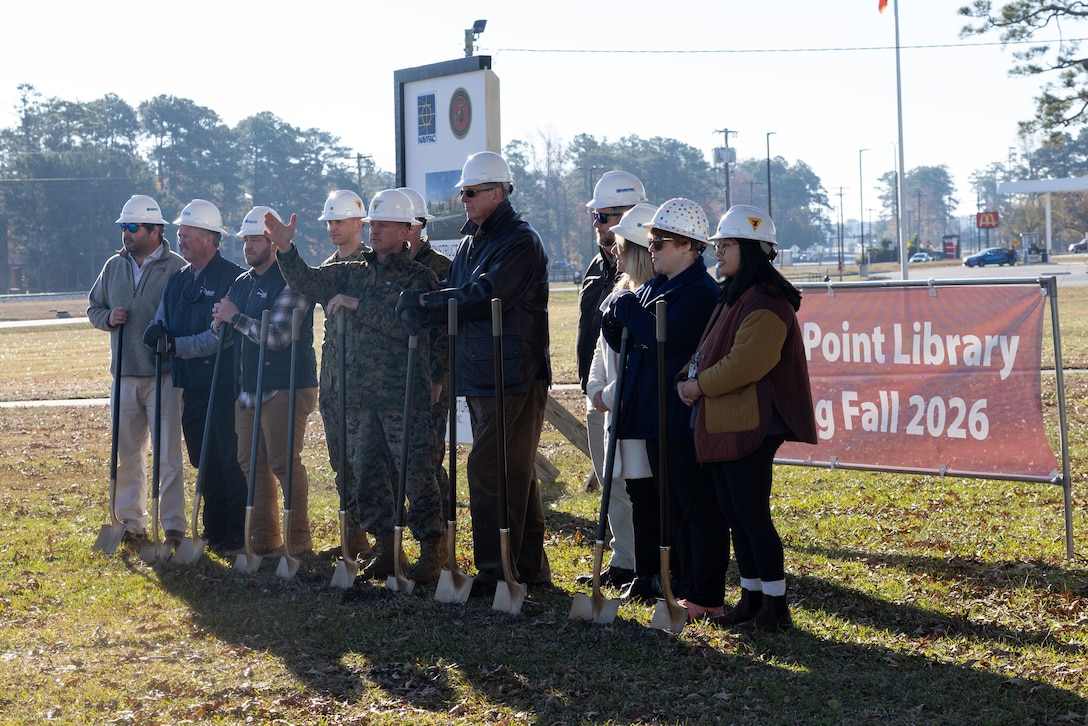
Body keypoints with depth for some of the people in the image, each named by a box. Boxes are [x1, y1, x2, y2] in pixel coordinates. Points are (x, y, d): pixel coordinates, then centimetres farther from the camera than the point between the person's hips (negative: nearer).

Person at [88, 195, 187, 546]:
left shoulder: (177, 268, -5)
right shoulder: (114, 266, 12)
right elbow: (93, 308, 20)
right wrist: (109, 317, -1)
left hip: (164, 375, -5)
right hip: (125, 375, 5)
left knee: (167, 456, -4)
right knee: (127, 454, 11)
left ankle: (173, 528, 1)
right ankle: (132, 522, 21)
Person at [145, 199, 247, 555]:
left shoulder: (231, 278, -9)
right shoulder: (178, 281, 15)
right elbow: (160, 324, 15)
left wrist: (177, 345, -16)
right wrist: (157, 331, -9)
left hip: (223, 387, -7)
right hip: (189, 387, 7)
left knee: (229, 462, -4)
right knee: (203, 462, 12)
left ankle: (236, 536, 3)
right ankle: (213, 530, 22)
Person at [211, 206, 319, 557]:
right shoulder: (243, 283, 16)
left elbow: (278, 336, -20)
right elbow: (222, 333, 18)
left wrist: (236, 317, -13)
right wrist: (221, 320, -5)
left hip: (286, 388, -8)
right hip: (249, 389, 8)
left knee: (284, 463, -7)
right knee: (251, 462, 10)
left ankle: (299, 541, 0)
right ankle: (264, 537, 19)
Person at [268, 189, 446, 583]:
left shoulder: (420, 278, -3)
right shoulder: (355, 273, 15)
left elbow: (404, 320, -19)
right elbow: (310, 282, 9)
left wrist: (356, 303, -17)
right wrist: (286, 250, -7)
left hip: (406, 396, -6)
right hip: (361, 393, 6)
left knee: (416, 473, -6)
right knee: (366, 474, 9)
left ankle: (431, 551, 2)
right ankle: (385, 550, 18)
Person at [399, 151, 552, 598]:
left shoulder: (521, 242, -10)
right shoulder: (471, 242, 17)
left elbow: (485, 296, -21)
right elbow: (456, 301, 12)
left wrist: (426, 302, -11)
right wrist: (425, 306, -11)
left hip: (512, 378, -9)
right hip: (480, 377, 9)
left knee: (490, 470, -10)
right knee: (514, 472, 13)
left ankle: (495, 570, -5)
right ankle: (530, 565, 20)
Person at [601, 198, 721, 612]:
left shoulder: (701, 293, -12)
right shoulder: (654, 287, 15)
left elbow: (663, 337, -24)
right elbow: (624, 341, 17)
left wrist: (628, 308, -10)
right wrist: (615, 321, -4)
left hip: (686, 418, -9)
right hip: (654, 416, 9)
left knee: (698, 507, -4)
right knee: (670, 504, 15)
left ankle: (706, 596, -1)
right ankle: (682, 580, 24)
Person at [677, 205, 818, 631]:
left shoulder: (766, 302, -16)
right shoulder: (731, 296, 18)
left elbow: (746, 363, -23)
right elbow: (709, 352, 22)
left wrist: (701, 385, -14)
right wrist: (689, 378, 3)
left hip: (750, 427, -10)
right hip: (720, 426, 10)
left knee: (752, 514, -6)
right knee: (735, 515, 13)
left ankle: (776, 606, 1)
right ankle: (751, 599, 21)